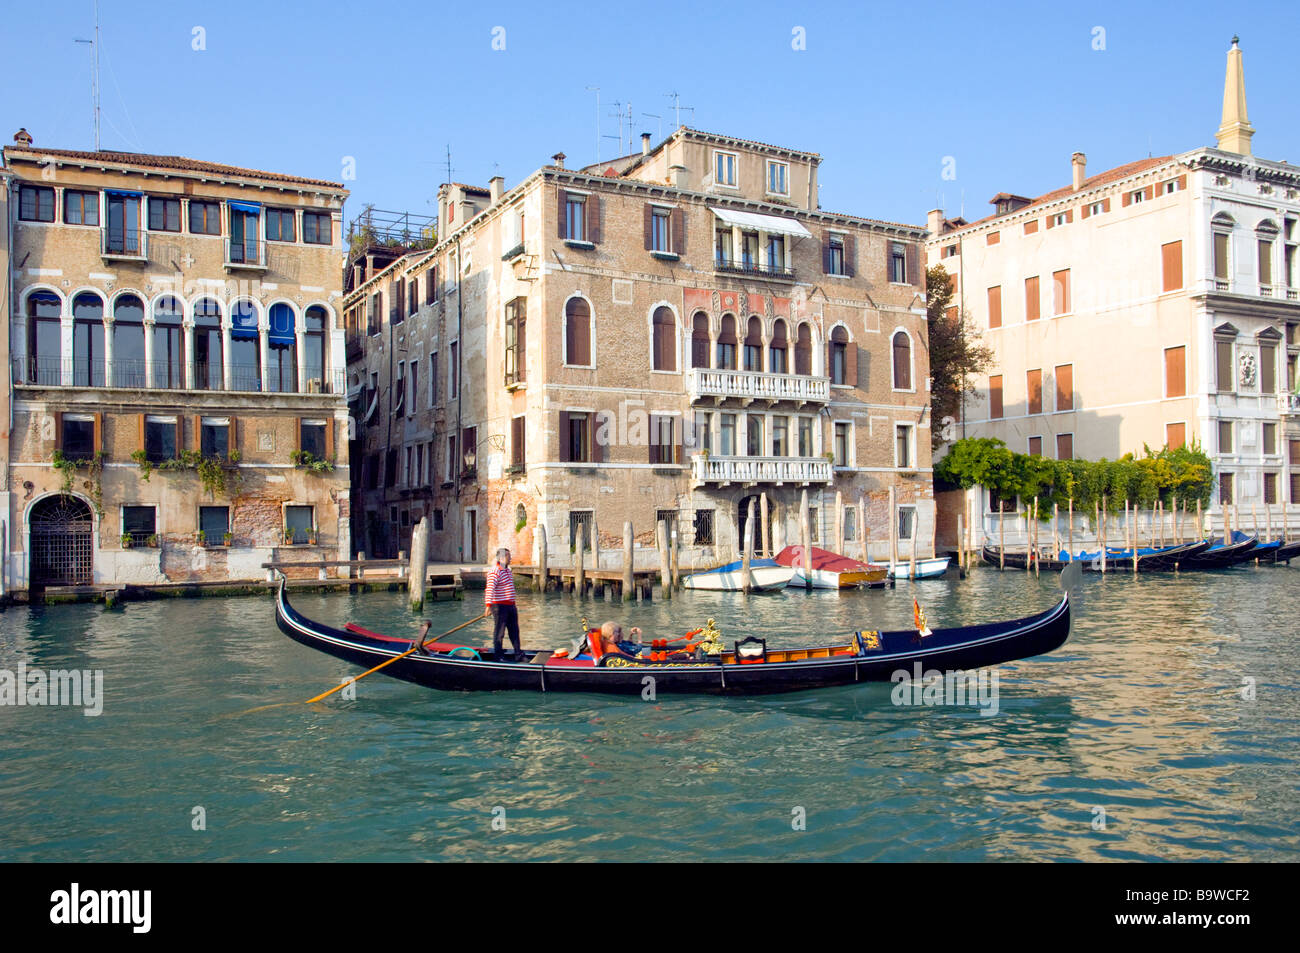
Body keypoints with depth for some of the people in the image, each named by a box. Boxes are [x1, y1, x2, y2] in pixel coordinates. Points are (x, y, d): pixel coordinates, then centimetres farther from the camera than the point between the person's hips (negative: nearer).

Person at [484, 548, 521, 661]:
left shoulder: (507, 570, 14)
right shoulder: (495, 572, -16)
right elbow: (490, 589, -24)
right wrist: (488, 606, -31)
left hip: (511, 605, 9)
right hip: (500, 606, -9)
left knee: (514, 631, 14)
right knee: (499, 632, 0)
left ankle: (518, 654, 24)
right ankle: (497, 658, 9)